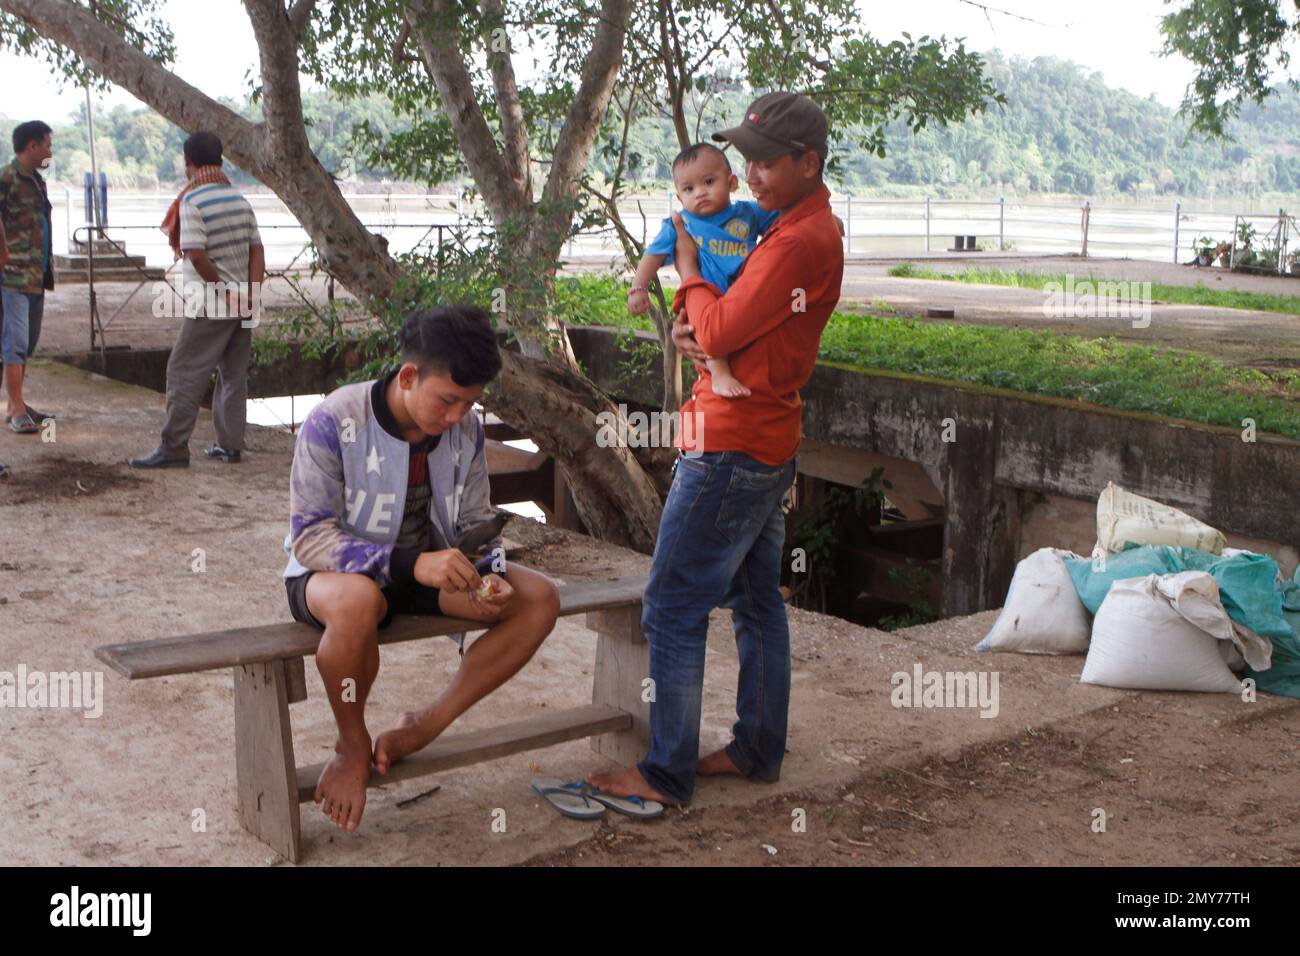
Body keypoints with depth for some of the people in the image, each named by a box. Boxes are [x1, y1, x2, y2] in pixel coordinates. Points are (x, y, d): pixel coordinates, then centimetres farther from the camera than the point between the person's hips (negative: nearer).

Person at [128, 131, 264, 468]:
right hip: (243, 307, 7)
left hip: (210, 306, -7)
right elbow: (257, 250, 5)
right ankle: (230, 445, 16)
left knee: (185, 373, -1)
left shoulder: (192, 203, -13)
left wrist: (222, 292, -12)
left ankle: (173, 448, 0)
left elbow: (197, 255, -21)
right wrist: (251, 294, -2)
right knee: (234, 373, 12)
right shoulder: (240, 200, 8)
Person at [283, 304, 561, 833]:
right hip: (333, 572, -6)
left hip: (428, 566, 6)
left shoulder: (465, 429, -6)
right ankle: (353, 747, -13)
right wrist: (411, 565, -38)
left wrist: (489, 573, -17)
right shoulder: (334, 423, -22)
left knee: (539, 599, -13)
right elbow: (308, 536, -25)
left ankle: (422, 729, -7)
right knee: (358, 602, -43)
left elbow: (476, 522, 7)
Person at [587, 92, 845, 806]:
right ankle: (758, 751, 27)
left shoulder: (799, 242, -19)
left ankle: (667, 775, 5)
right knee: (757, 600, 16)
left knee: (672, 608, -3)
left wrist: (689, 270, -6)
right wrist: (688, 320, -8)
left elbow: (721, 331, -22)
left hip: (730, 450, -11)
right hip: (768, 446, 11)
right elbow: (708, 325, 15)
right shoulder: (783, 226, 14)